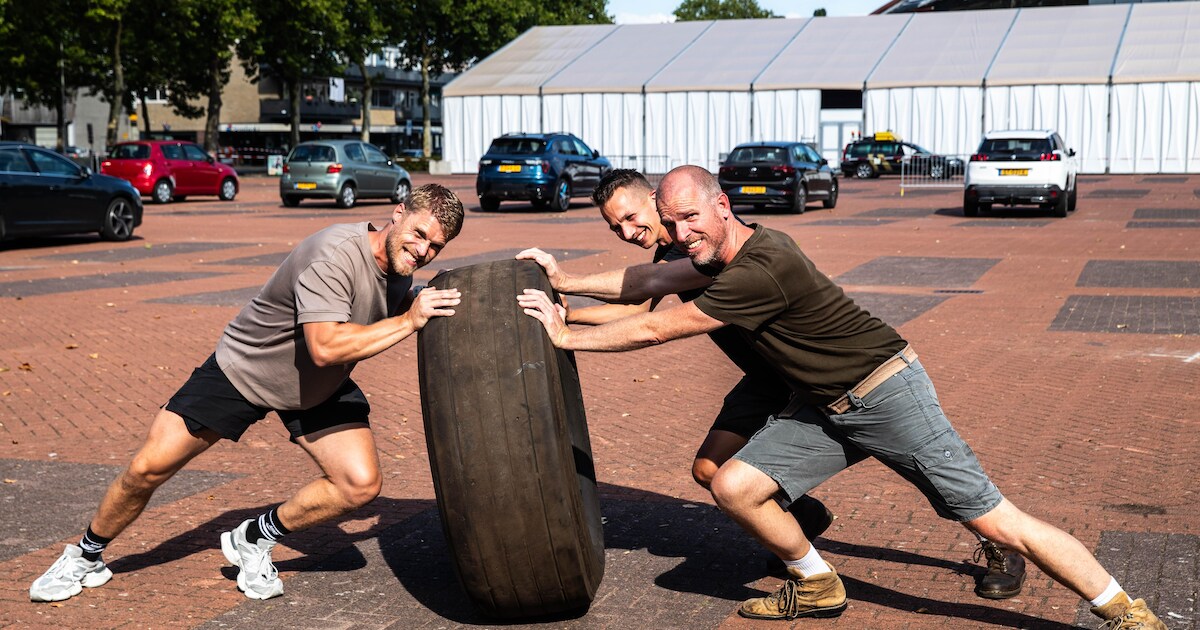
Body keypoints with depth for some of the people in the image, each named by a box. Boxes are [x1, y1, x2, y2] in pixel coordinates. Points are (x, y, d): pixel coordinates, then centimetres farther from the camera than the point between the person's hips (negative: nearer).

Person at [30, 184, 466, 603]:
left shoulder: (398, 265, -8)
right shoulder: (335, 254, -33)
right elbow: (325, 347, -43)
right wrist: (407, 322, -40)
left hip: (322, 389, 6)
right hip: (241, 371, -6)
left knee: (362, 485, -13)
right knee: (146, 470, 0)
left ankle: (255, 541, 10)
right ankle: (87, 557, 28)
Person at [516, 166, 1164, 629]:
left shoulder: (762, 267, -28)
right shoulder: (716, 256, 2)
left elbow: (655, 329, -22)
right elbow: (641, 282, 15)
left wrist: (564, 336, -12)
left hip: (886, 393, -8)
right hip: (823, 410, 9)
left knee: (997, 522, -7)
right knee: (734, 487, -3)